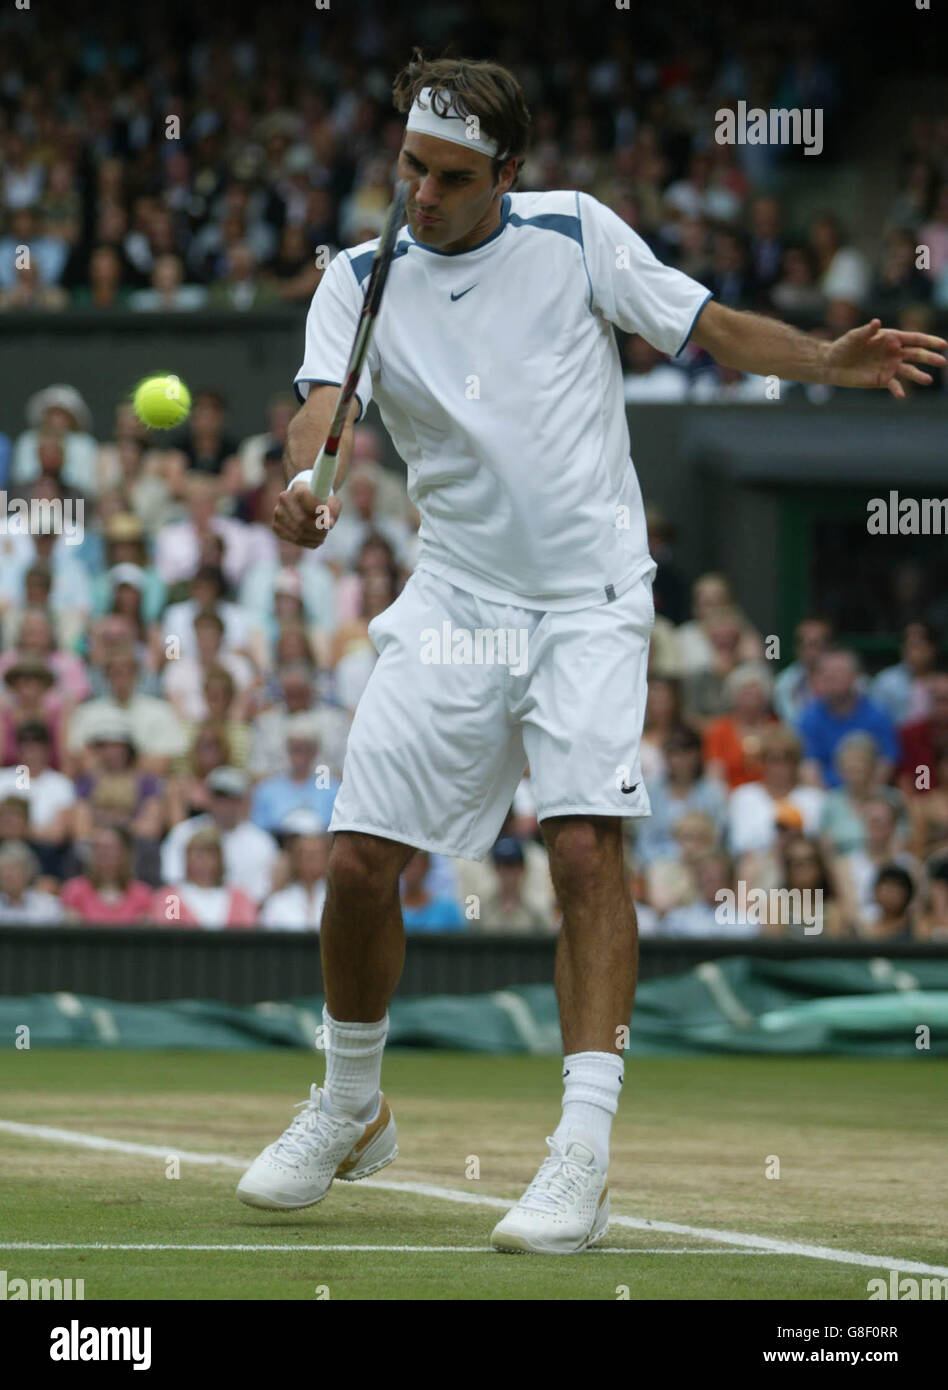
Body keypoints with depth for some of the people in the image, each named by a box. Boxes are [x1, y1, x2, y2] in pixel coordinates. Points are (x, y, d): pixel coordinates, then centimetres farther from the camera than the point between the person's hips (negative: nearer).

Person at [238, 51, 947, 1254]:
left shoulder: (576, 234, 0)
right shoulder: (361, 280, 4)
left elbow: (716, 329, 3)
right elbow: (325, 402, -12)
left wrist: (828, 360, -15)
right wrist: (301, 487, -34)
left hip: (589, 601, -2)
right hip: (453, 601, 2)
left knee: (586, 846, -19)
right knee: (359, 864, -2)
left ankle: (581, 1160, -22)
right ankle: (349, 1111, 24)